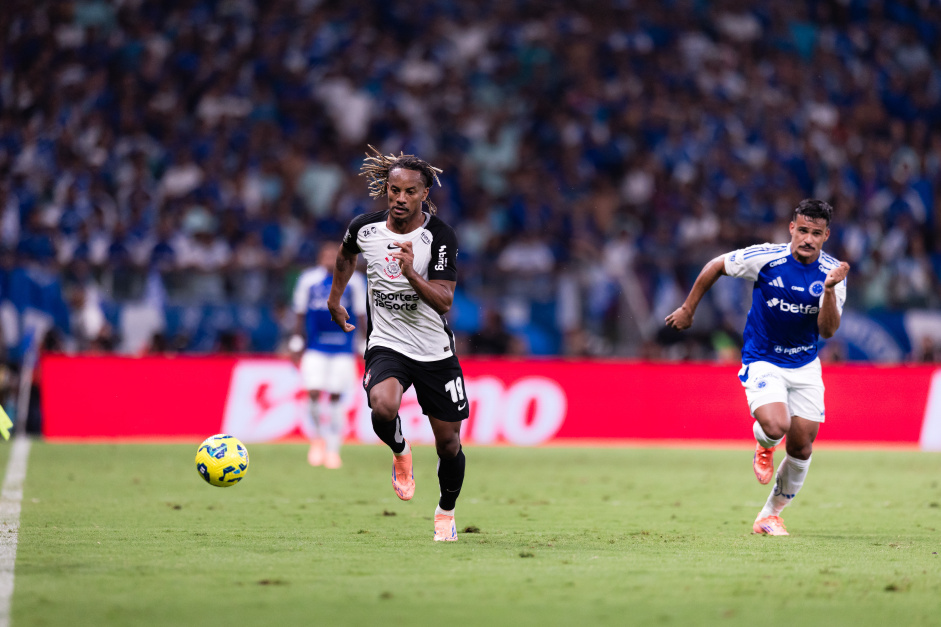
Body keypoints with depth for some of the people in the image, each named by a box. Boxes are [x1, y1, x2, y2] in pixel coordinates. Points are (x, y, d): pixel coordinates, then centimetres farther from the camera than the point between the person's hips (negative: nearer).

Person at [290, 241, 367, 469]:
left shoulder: (354, 281, 0)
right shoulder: (308, 279, 0)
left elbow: (362, 315, 7)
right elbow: (300, 314, 10)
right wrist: (297, 343, 10)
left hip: (343, 348, 0)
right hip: (315, 346, 0)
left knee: (336, 397, 0)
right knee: (314, 393, -12)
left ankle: (333, 450, 11)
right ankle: (317, 438, 14)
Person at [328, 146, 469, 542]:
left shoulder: (440, 236, -14)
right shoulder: (365, 228, -6)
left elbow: (444, 302, -21)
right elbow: (346, 254, 20)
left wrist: (411, 273, -36)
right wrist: (334, 299, 24)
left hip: (436, 352, 0)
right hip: (386, 345, 0)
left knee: (448, 441, 6)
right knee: (383, 406, -31)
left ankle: (446, 511, 35)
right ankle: (400, 453, 3)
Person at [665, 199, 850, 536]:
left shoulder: (832, 272, -9)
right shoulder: (765, 258, -16)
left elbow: (828, 330, -15)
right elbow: (715, 266, 0)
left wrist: (829, 290, -32)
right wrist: (688, 309, 5)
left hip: (805, 366, 3)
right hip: (762, 362, -3)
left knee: (801, 447, 3)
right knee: (776, 425, -27)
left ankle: (770, 514, 25)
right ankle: (763, 447, 13)